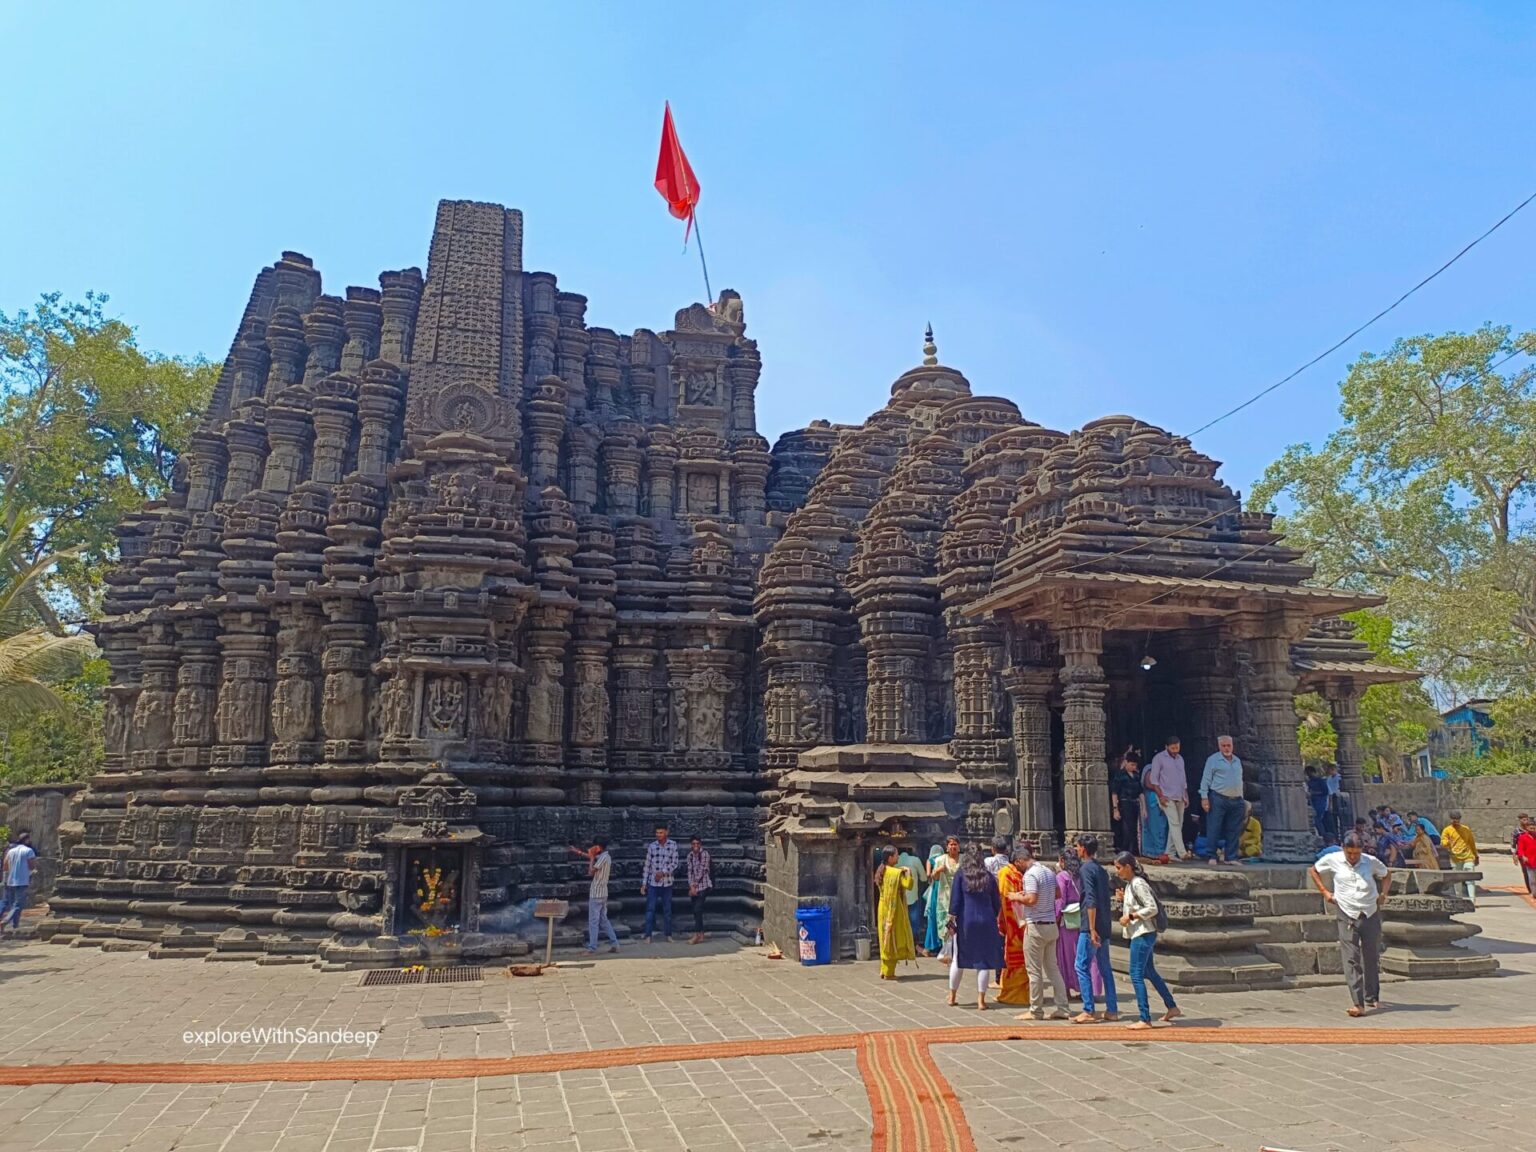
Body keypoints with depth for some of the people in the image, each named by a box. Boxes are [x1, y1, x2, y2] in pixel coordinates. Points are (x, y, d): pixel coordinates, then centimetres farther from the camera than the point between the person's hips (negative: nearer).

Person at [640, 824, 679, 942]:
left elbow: (674, 863, -4)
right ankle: (648, 935, 4)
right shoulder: (651, 846, 0)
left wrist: (663, 872, -19)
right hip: (652, 883, 0)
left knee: (667, 910, 8)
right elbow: (647, 865, 3)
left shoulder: (673, 846, -1)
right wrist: (643, 883, 1)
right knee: (650, 909, -2)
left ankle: (668, 935, 17)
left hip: (667, 883, 0)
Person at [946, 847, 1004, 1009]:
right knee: (984, 960, 4)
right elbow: (997, 903, 10)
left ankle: (952, 996, 19)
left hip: (965, 921, -1)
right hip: (986, 921, 1)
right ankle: (981, 1000, 3)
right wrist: (994, 918, 22)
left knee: (958, 958, 10)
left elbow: (955, 899, -4)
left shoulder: (961, 875, -1)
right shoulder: (989, 877, 5)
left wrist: (951, 918, 0)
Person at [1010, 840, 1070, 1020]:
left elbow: (1031, 900, -27)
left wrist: (1018, 897, -8)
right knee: (1053, 967, 14)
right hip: (1051, 925, 8)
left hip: (1036, 926, -8)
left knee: (1034, 970, 2)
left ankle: (1036, 1011, 10)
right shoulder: (1049, 871, 9)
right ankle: (1062, 1009, 16)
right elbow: (1058, 894, 22)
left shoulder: (1030, 874, -17)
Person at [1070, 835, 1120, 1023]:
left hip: (1091, 926, -9)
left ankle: (1088, 1011, -6)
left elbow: (1091, 901, -19)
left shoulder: (1086, 869, -12)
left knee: (1082, 966, -5)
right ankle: (1112, 1010, 13)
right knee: (1105, 968, 12)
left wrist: (1092, 929, -20)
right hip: (1105, 926, 9)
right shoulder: (1101, 870, 15)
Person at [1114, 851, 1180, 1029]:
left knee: (1136, 975, -8)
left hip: (1143, 934, -10)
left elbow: (1152, 908, -21)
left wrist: (1130, 917, -19)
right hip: (1139, 934, 10)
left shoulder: (1138, 884, -16)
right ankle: (1171, 1007, 31)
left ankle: (1145, 1019, -4)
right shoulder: (1130, 884, 12)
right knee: (1149, 972, 20)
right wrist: (1122, 902, 6)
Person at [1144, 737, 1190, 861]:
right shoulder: (1159, 758, -3)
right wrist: (1160, 796, -13)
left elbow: (1183, 779, 21)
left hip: (1180, 798, 7)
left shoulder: (1180, 759, 16)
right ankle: (1182, 853, -19)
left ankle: (1170, 852, 9)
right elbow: (1154, 779, -6)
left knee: (1178, 825, 4)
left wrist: (1186, 796, 14)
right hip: (1167, 797, -6)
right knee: (1174, 823, -14)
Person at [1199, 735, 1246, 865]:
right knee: (1214, 829, -5)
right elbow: (1206, 780, -5)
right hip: (1218, 799, -6)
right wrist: (1204, 797, -12)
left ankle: (1230, 857, 12)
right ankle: (1213, 856, 1)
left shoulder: (1237, 761, 18)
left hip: (1236, 801, 6)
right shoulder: (1213, 759, -1)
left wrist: (1242, 799, 16)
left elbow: (1240, 781, 22)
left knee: (1233, 831, 6)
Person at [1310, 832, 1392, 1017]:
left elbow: (1387, 874, 18)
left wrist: (1383, 893, 4)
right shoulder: (1332, 860, -4)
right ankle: (1358, 1004, -12)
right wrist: (1324, 891, 3)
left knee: (1371, 958, 13)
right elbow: (1314, 870, 13)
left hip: (1371, 915, 2)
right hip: (1347, 916, -2)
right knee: (1351, 960, -9)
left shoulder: (1371, 862, -1)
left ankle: (1372, 997, 33)